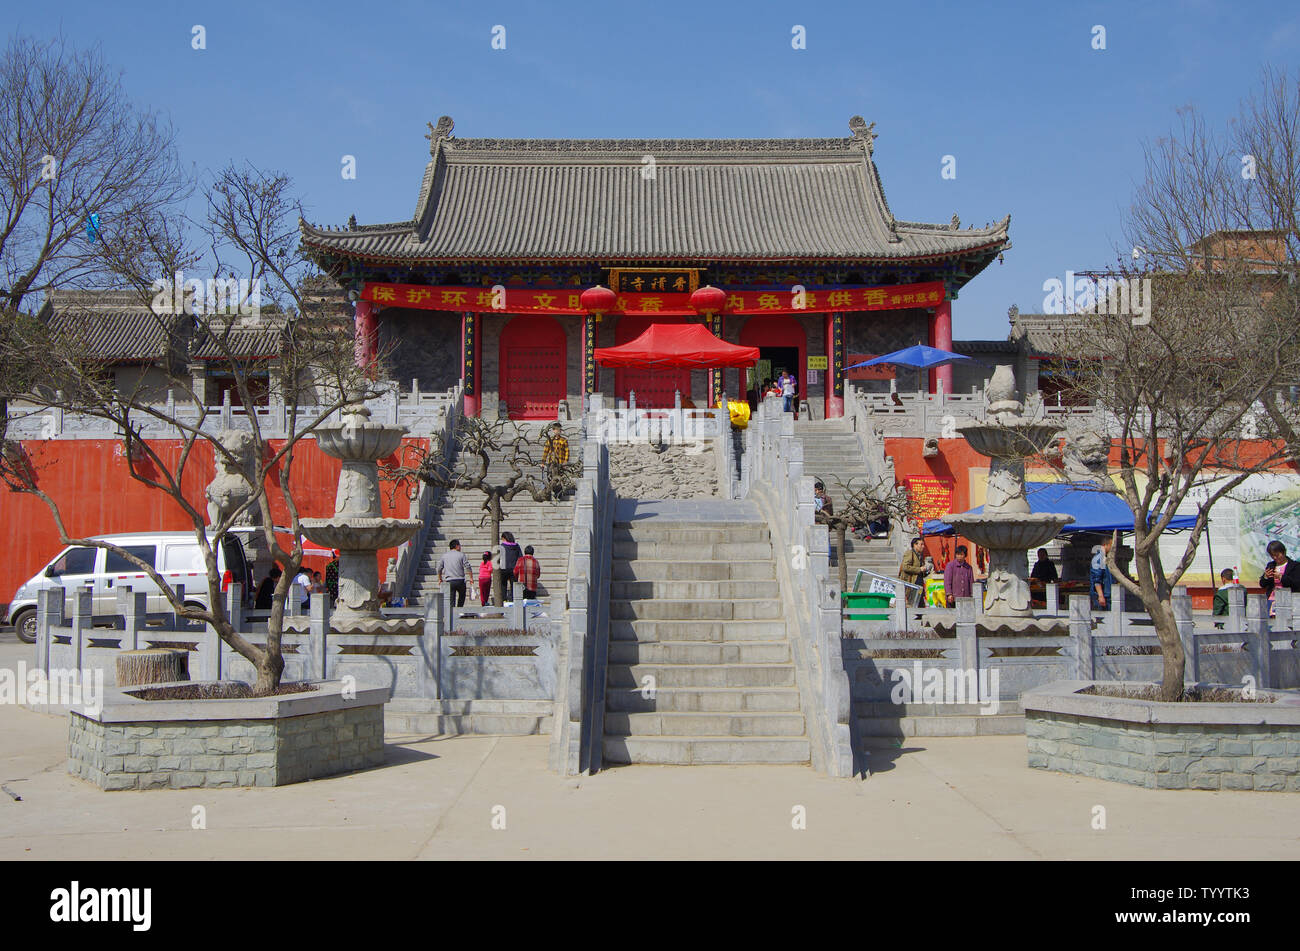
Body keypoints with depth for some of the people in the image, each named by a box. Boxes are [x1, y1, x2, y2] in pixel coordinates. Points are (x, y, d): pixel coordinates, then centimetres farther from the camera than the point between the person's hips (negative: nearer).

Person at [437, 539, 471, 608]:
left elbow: (439, 568, 10)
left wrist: (440, 579, 22)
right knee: (462, 596, 20)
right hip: (460, 580, -2)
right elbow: (467, 567, -5)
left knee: (451, 600, 1)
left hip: (449, 581, 2)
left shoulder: (444, 555, 9)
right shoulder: (461, 555, 1)